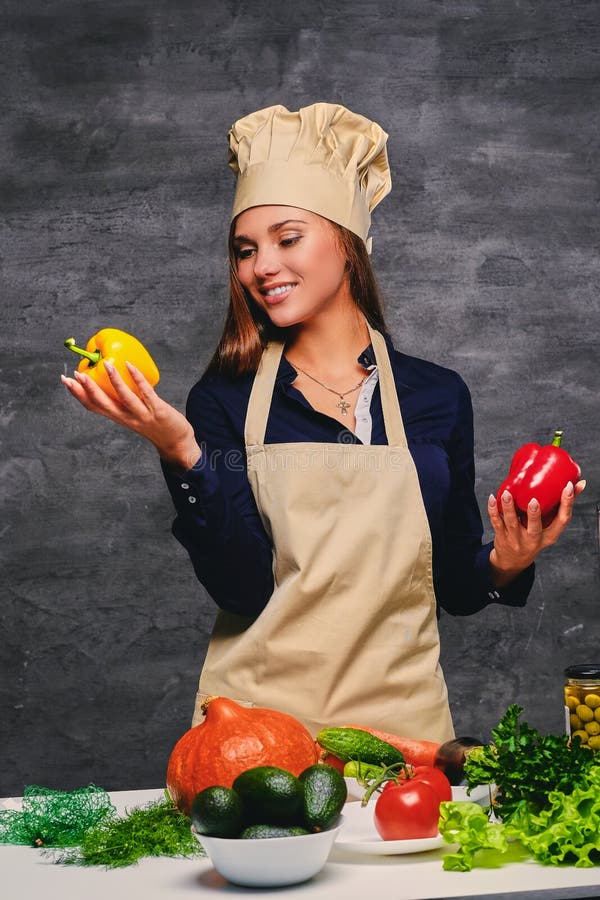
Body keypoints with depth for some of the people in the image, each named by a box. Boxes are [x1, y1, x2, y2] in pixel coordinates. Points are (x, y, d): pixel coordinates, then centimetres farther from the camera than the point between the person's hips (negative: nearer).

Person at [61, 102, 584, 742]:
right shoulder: (224, 399, -1)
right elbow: (242, 591, -12)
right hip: (256, 714, -1)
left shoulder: (437, 395, 3)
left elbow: (456, 590, 9)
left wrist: (504, 565, -11)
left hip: (398, 715, 1)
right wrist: (182, 451, -21)